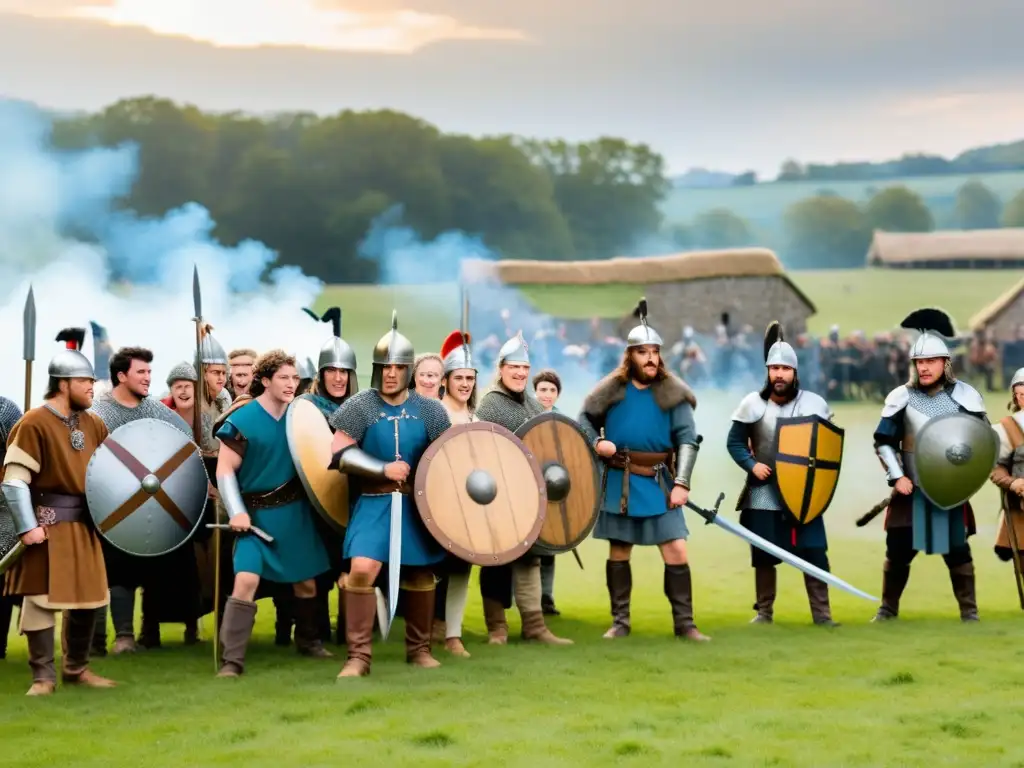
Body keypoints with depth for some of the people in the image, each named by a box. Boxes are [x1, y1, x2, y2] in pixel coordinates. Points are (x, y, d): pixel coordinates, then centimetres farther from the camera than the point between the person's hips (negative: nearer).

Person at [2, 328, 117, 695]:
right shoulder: (34, 424, -12)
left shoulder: (92, 423, 9)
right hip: (47, 523, -7)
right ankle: (43, 675, 4)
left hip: (84, 524, 7)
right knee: (41, 597, -3)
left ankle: (76, 668, 24)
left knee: (88, 597, 11)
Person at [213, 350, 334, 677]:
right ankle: (232, 659, -14)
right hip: (257, 512, -5)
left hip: (296, 509, 5)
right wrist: (236, 512, -18)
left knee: (306, 578, 13)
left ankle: (308, 639, 37)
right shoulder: (241, 420, -11)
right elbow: (225, 471, -9)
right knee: (247, 579, -16)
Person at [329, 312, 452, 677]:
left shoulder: (429, 409, 1)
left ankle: (419, 648, 29)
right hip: (373, 502, -3)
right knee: (361, 569, -17)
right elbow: (339, 454, -10)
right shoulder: (360, 406, -5)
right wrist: (384, 469, -16)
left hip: (418, 503, 3)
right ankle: (359, 655, -10)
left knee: (420, 574, 11)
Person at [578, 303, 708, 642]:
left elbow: (687, 440, -6)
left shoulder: (672, 393, -3)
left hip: (659, 485, -1)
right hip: (618, 485, 1)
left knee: (677, 553, -6)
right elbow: (584, 420, 11)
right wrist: (596, 442, -10)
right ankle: (620, 622, 20)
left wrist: (682, 483, -14)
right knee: (618, 553, 9)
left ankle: (684, 623, 4)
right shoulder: (611, 390, 0)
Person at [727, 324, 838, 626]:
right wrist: (751, 465, -11)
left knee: (814, 553, -4)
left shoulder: (815, 403, 1)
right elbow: (734, 443, 5)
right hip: (764, 492, 0)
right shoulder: (752, 404, 0)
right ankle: (764, 612, 18)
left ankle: (822, 613, 3)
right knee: (764, 555, 5)